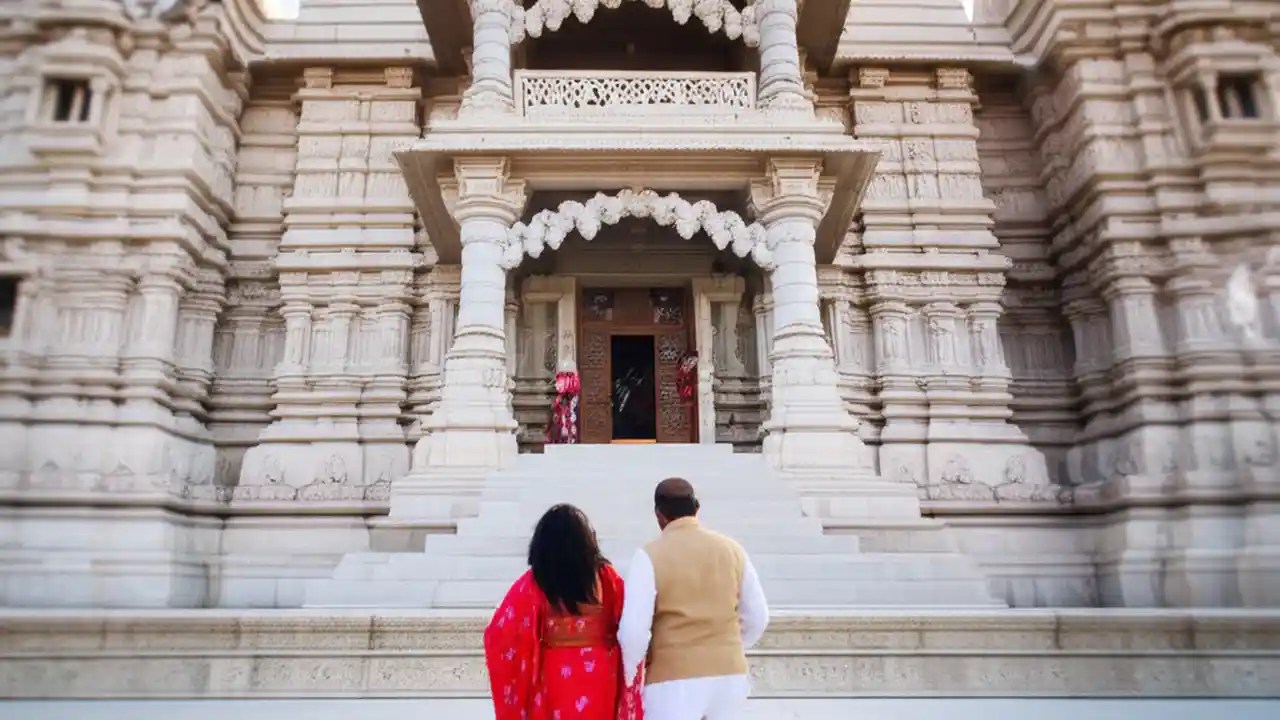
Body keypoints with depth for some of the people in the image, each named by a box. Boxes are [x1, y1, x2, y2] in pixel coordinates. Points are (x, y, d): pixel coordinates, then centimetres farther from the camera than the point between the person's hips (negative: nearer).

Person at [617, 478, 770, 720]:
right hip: (729, 676, 5)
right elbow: (758, 617, 10)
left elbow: (633, 630, -15)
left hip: (674, 682, -4)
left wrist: (631, 676, 2)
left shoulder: (650, 556, -10)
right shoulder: (732, 549, 4)